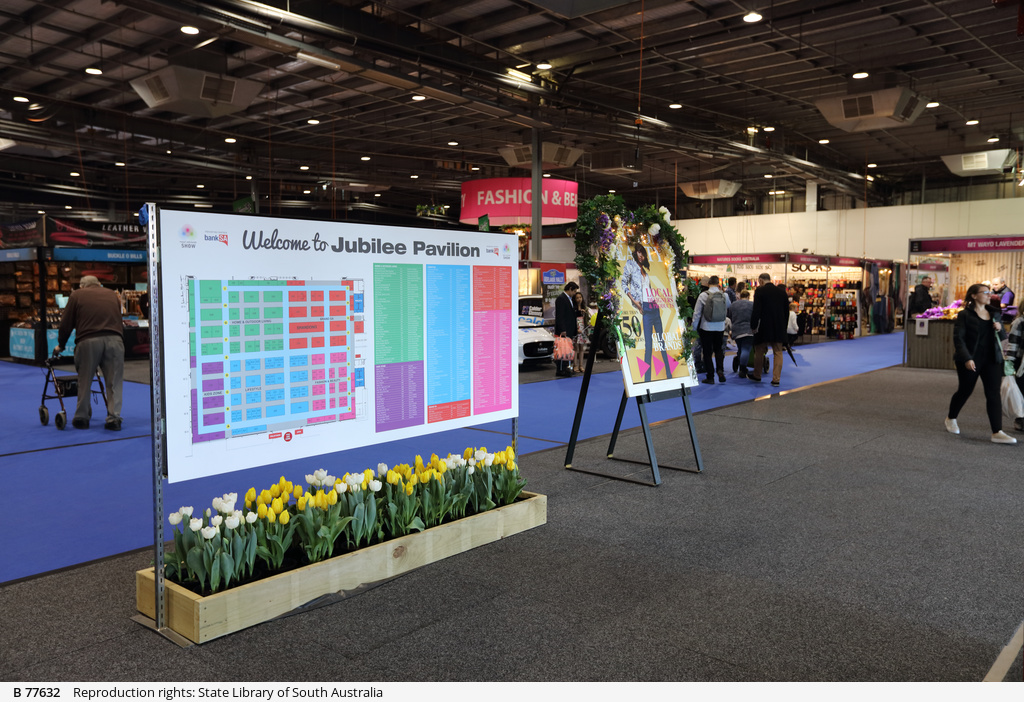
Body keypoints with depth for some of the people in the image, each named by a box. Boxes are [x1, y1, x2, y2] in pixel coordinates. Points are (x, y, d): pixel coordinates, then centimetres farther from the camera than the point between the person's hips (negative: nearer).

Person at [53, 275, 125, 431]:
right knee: (114, 382, 6)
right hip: (114, 340, 1)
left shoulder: (77, 295, 16)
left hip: (88, 341, -1)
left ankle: (81, 418, 20)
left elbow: (66, 324, 14)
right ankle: (114, 419, 3)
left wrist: (60, 345, 26)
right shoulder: (112, 294, 23)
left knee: (84, 381, 12)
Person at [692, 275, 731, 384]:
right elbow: (729, 307, 15)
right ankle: (720, 370, -1)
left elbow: (697, 313, -7)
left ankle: (710, 377, 8)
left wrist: (694, 328, 1)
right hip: (720, 327, 3)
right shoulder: (724, 295, -3)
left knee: (707, 352, 6)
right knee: (718, 349, 19)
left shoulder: (703, 295, -11)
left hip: (706, 327, -3)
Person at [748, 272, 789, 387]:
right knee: (778, 352, 7)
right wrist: (784, 325, 17)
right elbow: (787, 310, 10)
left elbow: (756, 310, -12)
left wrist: (753, 326, -5)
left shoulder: (760, 291, -8)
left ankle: (757, 376, 24)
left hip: (764, 327, -4)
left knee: (759, 352, 12)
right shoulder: (782, 291, 6)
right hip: (779, 328, 4)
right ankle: (776, 379, 4)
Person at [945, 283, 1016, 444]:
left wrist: (999, 329, -6)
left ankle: (997, 432, -8)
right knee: (965, 391, 9)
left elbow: (1003, 337, 17)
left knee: (994, 394, -4)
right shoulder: (965, 315, -7)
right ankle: (951, 419, 35)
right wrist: (966, 358, -22)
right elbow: (958, 338, -12)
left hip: (992, 360, 4)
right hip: (970, 361, -4)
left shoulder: (995, 313, 11)